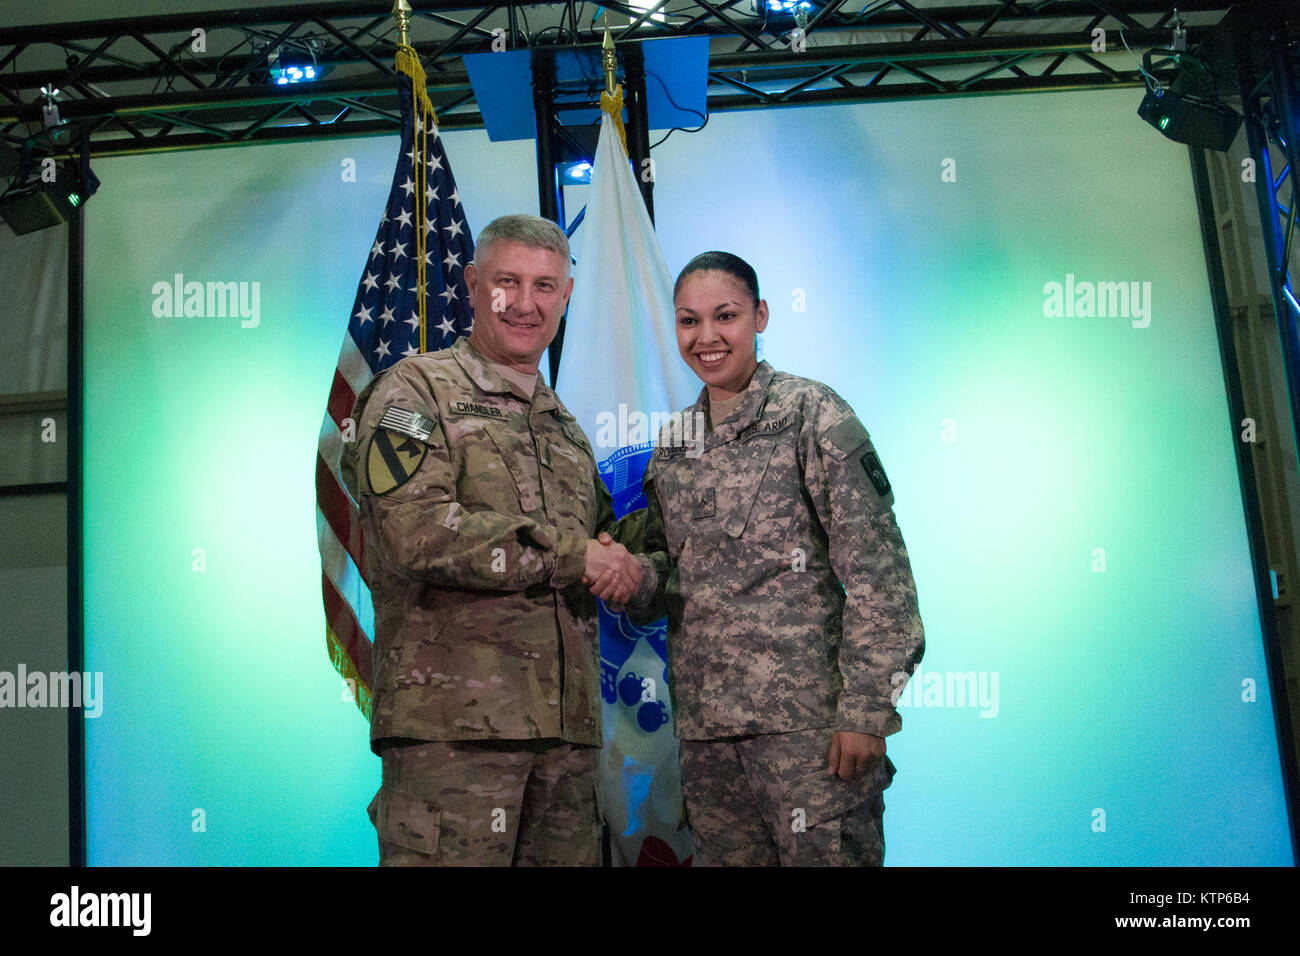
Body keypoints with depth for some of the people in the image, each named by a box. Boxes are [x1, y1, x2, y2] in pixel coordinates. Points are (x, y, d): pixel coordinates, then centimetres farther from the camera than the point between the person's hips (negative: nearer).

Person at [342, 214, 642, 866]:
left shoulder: (566, 430, 22)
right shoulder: (416, 390, -1)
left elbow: (607, 545, 31)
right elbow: (417, 533, -17)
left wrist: (624, 564, 6)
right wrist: (571, 554, -11)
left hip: (566, 726, 7)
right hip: (452, 721, -7)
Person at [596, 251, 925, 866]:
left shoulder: (811, 413, -4)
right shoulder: (674, 444, 13)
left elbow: (877, 569, -9)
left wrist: (866, 709, -15)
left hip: (807, 718, -5)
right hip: (704, 722, 5)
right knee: (725, 856, 11)